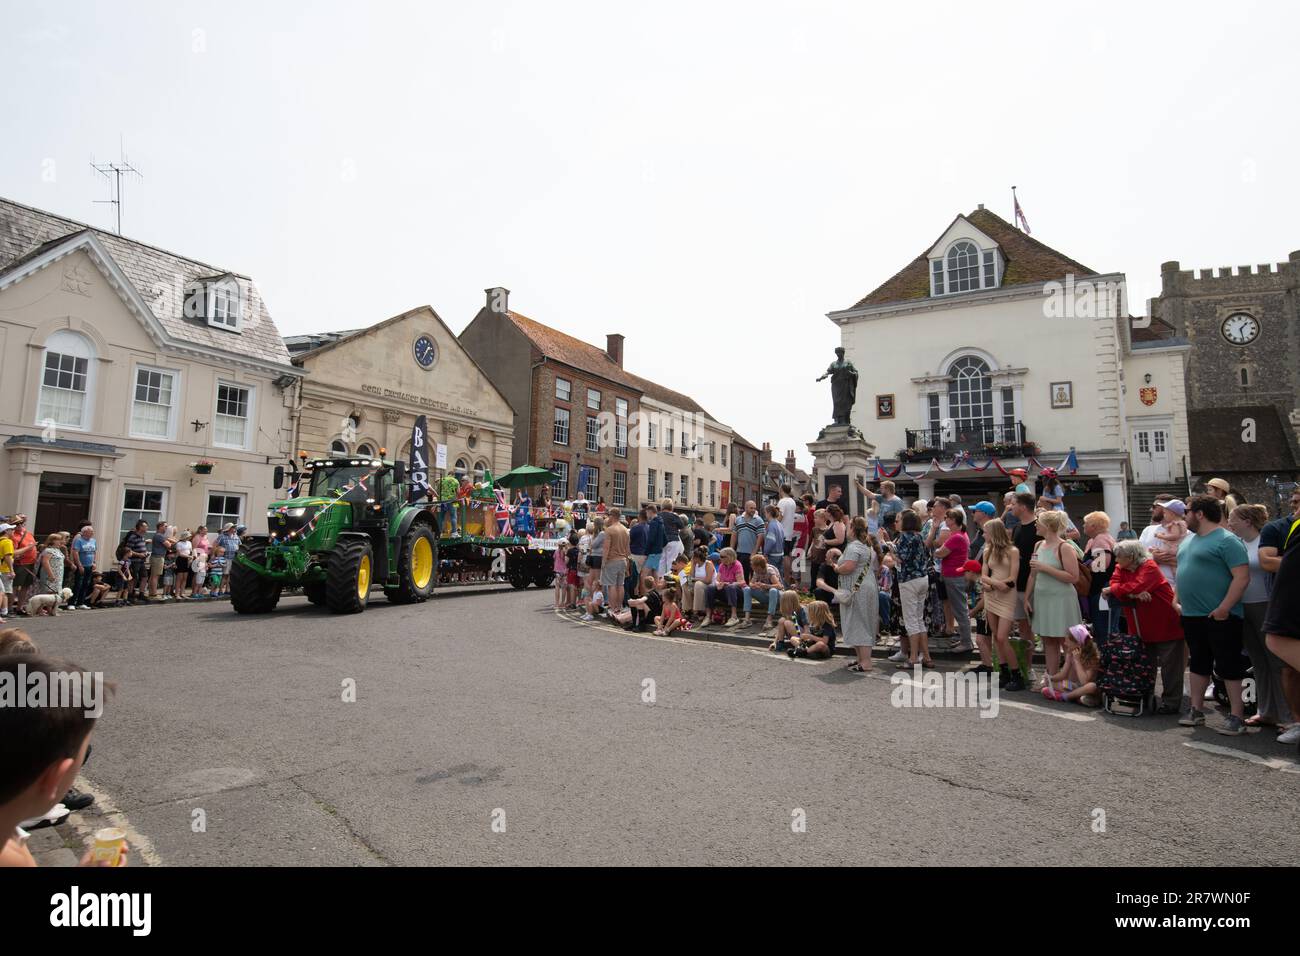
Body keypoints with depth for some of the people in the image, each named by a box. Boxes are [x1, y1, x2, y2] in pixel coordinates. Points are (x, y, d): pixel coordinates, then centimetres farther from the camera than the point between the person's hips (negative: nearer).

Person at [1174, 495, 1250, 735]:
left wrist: (1224, 608, -22)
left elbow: (1242, 577, -18)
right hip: (1191, 615, 8)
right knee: (1198, 663, 14)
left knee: (1228, 665, 1)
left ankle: (1237, 716, 9)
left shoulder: (1227, 540, -12)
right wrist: (1178, 597, 14)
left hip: (1219, 617, -8)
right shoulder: (1189, 539, 14)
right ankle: (1195, 710, 23)